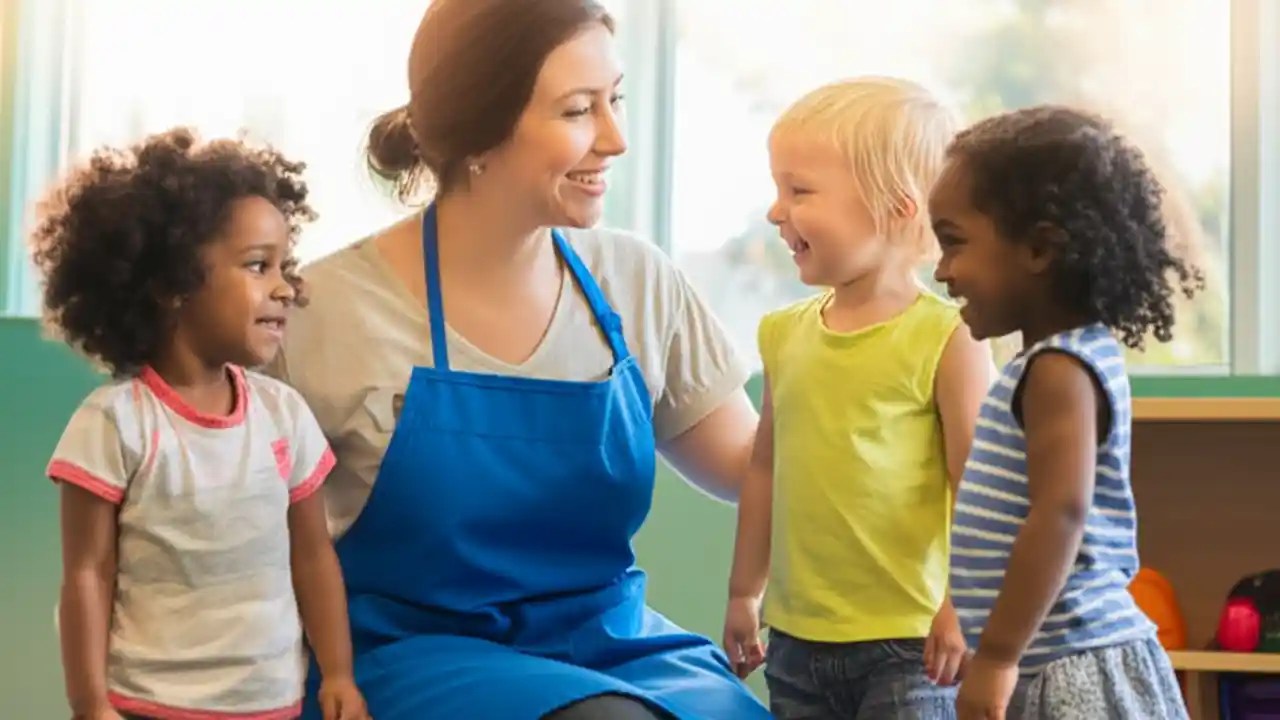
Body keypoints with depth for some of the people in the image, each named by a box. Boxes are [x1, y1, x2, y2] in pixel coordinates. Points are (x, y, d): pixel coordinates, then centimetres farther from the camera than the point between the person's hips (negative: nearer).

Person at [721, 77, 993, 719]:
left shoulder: (945, 338, -11)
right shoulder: (784, 332, 6)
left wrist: (962, 606, -14)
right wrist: (744, 592, 19)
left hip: (906, 641, -6)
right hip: (796, 636, 6)